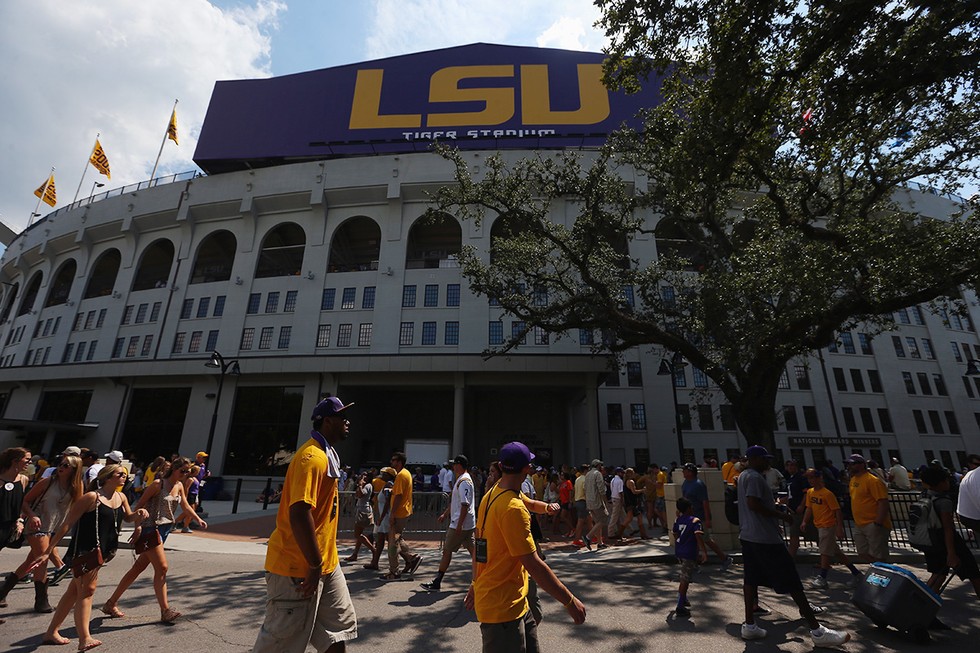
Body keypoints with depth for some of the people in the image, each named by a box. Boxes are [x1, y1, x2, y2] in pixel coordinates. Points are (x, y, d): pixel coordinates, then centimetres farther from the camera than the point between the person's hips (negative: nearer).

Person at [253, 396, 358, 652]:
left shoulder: (326, 455, 10)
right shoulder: (312, 456, -23)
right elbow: (299, 512, -29)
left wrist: (323, 558, 20)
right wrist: (315, 565, -23)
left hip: (325, 562, 10)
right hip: (299, 566, -10)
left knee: (340, 625, 17)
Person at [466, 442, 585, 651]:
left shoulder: (490, 496, 3)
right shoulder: (513, 508, -25)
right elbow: (533, 565, -25)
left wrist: (476, 585, 22)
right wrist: (570, 601, -16)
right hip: (503, 608, -9)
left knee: (531, 647, 19)